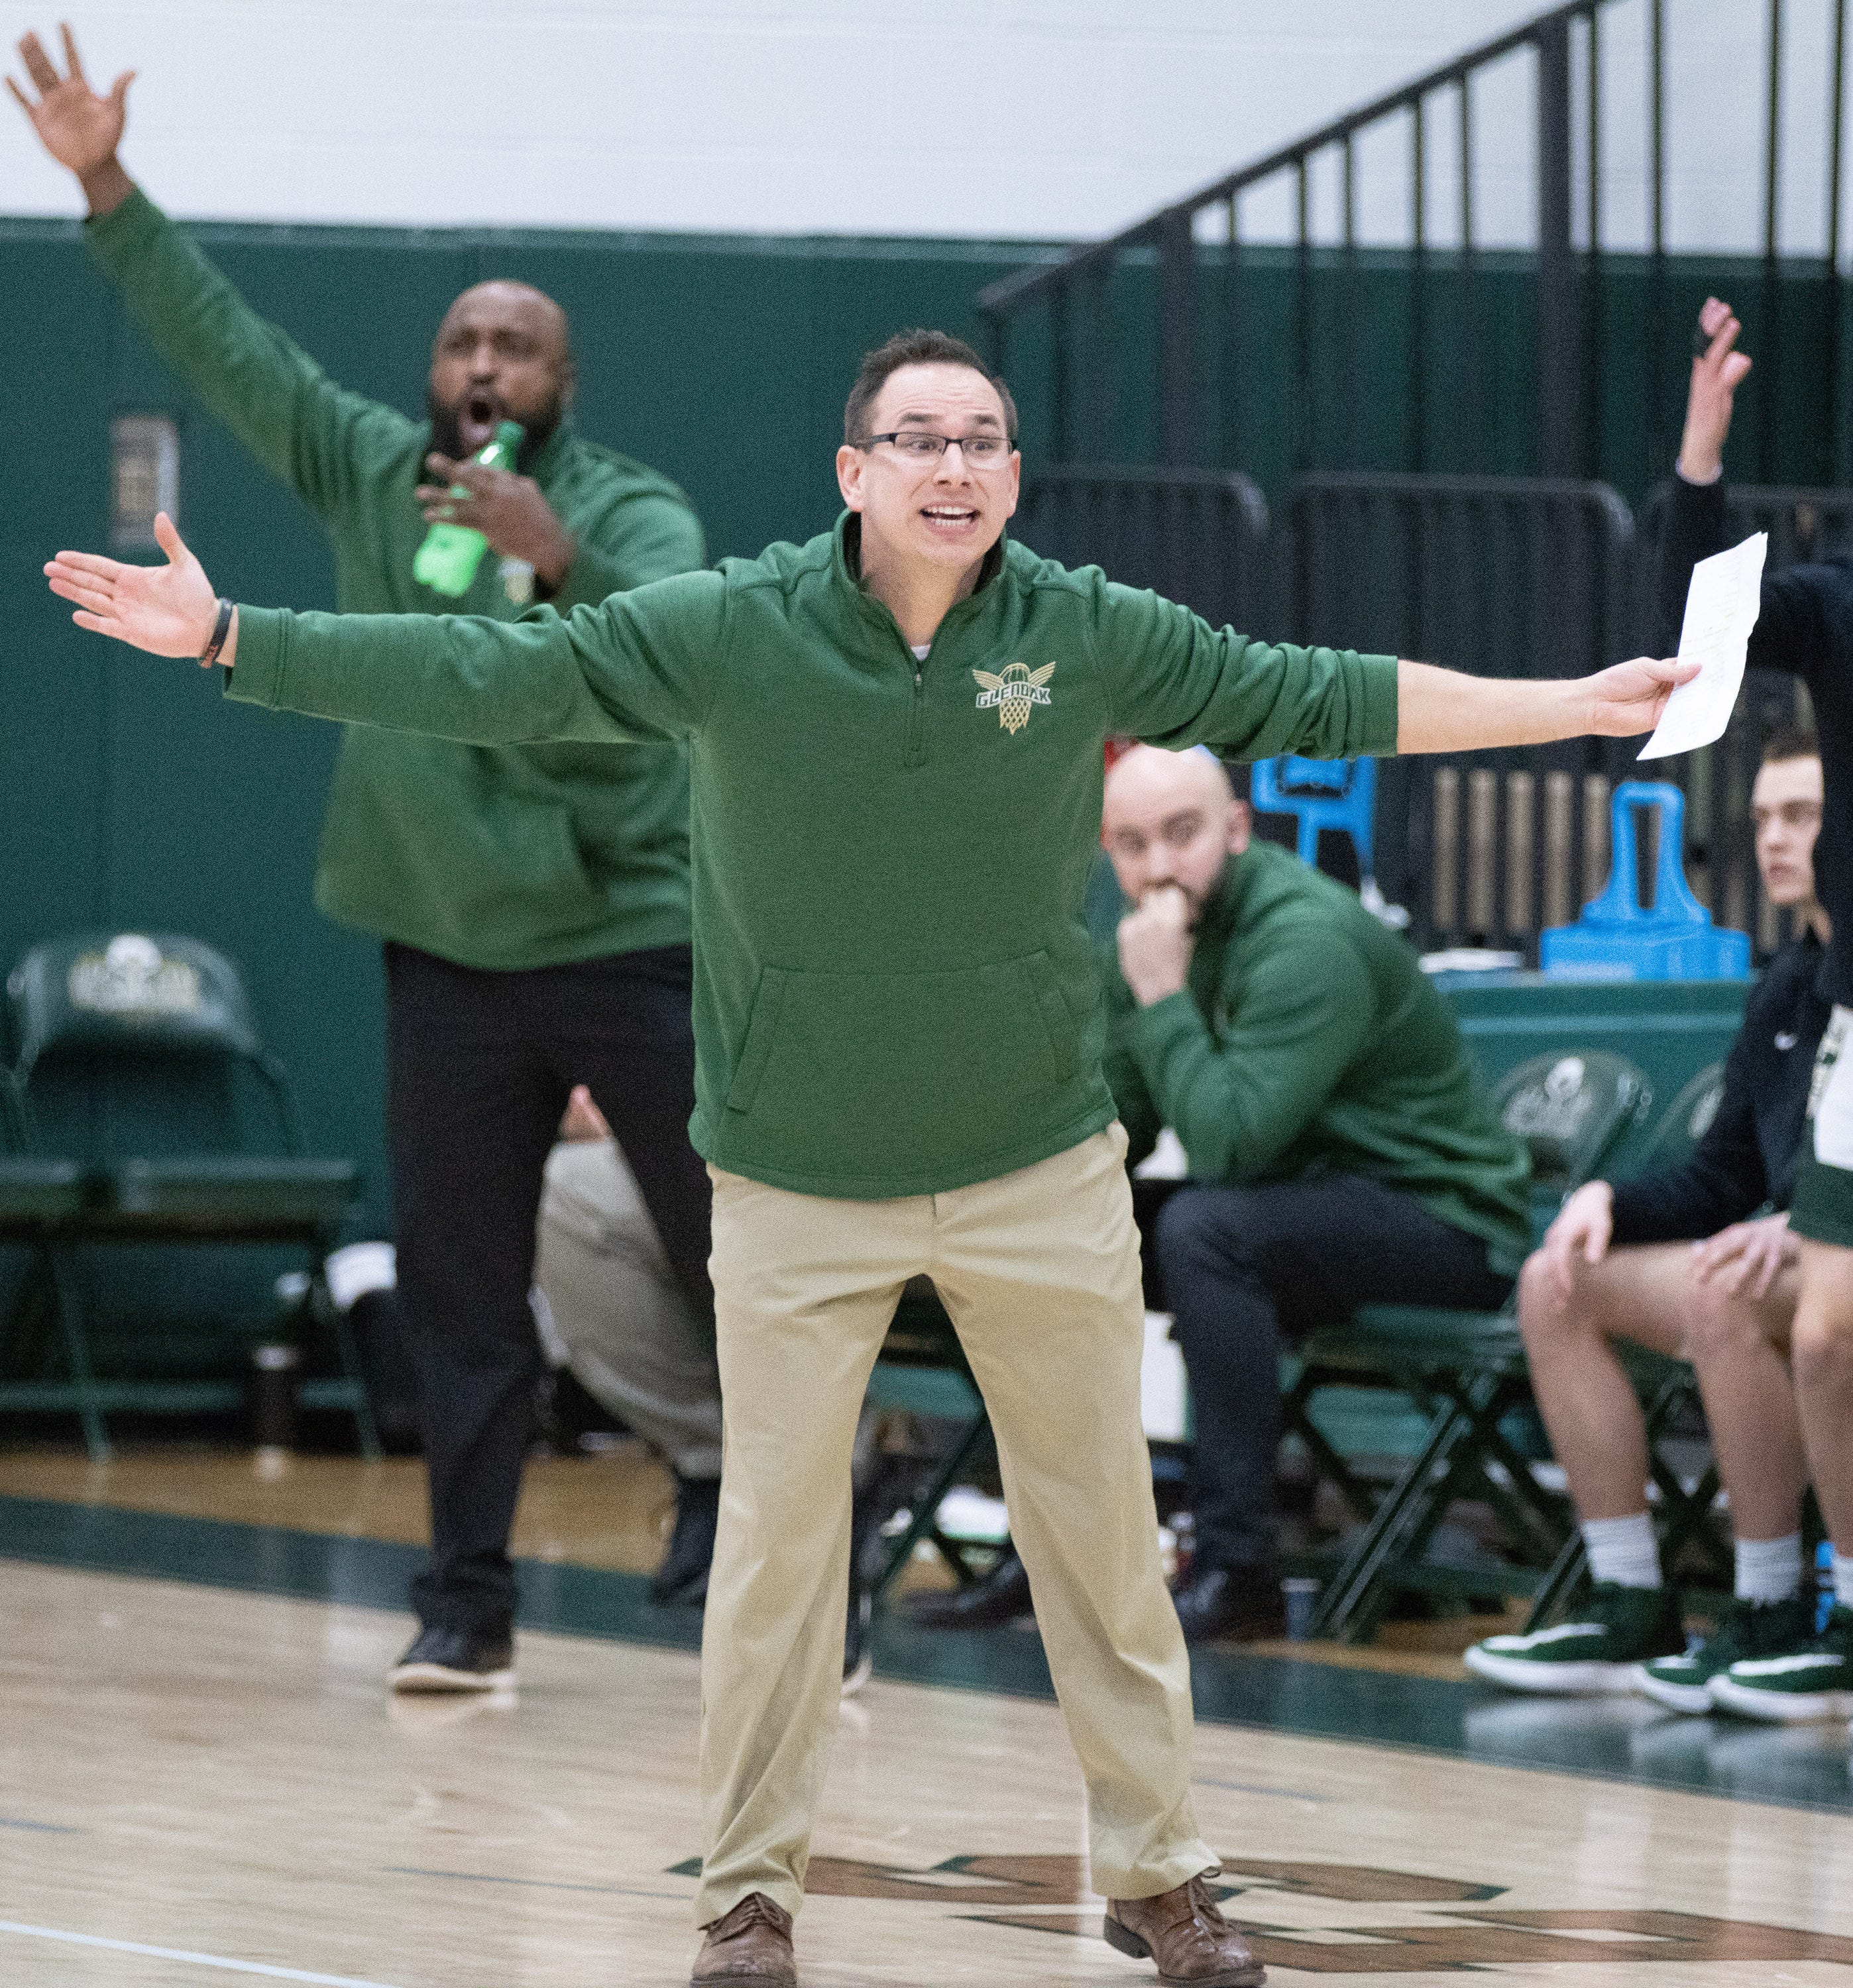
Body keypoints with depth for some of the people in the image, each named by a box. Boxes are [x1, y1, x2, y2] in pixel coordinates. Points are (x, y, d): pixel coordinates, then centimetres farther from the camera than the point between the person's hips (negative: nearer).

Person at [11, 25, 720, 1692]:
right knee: (461, 1296, 6)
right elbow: (223, 341, 0)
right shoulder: (367, 471, 6)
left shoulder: (636, 512, -5)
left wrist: (554, 558, -40)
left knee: (738, 1272, 0)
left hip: (639, 943, -3)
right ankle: (469, 1601, 12)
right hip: (453, 954, 3)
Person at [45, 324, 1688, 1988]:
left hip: (1041, 1172, 1)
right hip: (797, 1185, -1)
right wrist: (229, 639, -15)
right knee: (775, 1540, 2)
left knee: (1106, 1535, 5)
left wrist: (1573, 708, 6)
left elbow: (1321, 697, 4)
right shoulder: (729, 632, -11)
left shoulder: (1092, 635, -6)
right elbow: (482, 677, -10)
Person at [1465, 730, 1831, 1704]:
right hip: (1801, 1262, 9)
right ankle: (1631, 1611, -4)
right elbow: (1720, 1180, 17)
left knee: (1717, 1290, -35)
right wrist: (1609, 1198, -1)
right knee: (1555, 1283, -1)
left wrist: (1799, 1226, -30)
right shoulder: (1787, 986, 15)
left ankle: (1774, 1615, -23)